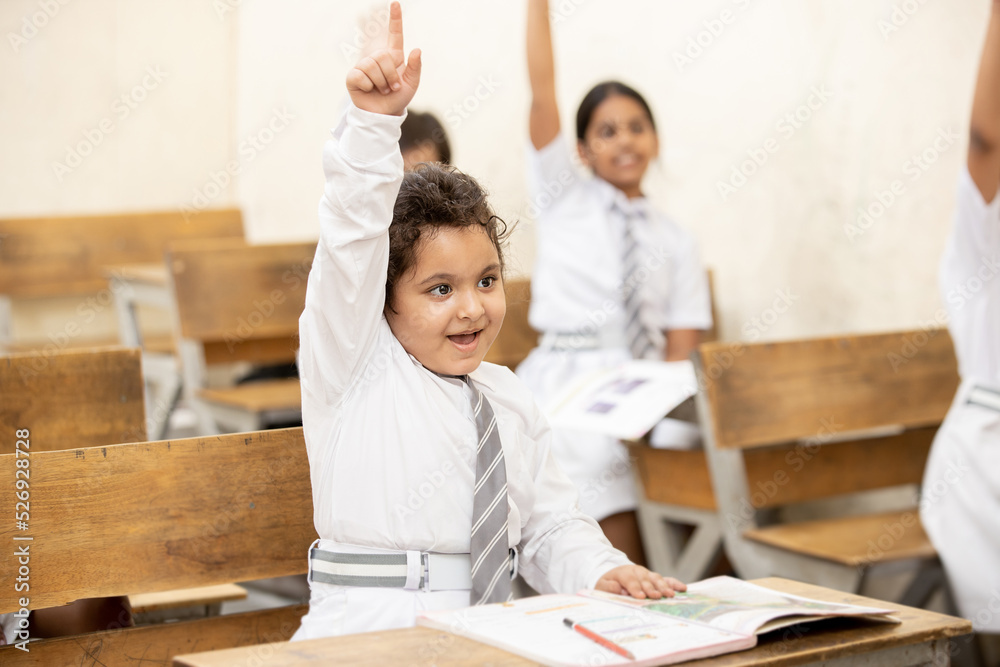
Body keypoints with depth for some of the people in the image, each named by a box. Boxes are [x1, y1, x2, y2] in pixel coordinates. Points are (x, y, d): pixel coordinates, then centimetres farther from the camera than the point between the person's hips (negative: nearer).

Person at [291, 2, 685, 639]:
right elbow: (353, 237, -13)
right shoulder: (353, 364, 0)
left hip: (487, 636, 4)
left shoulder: (510, 399, 14)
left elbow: (549, 527, 14)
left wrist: (604, 571, -6)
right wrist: (375, 120, -24)